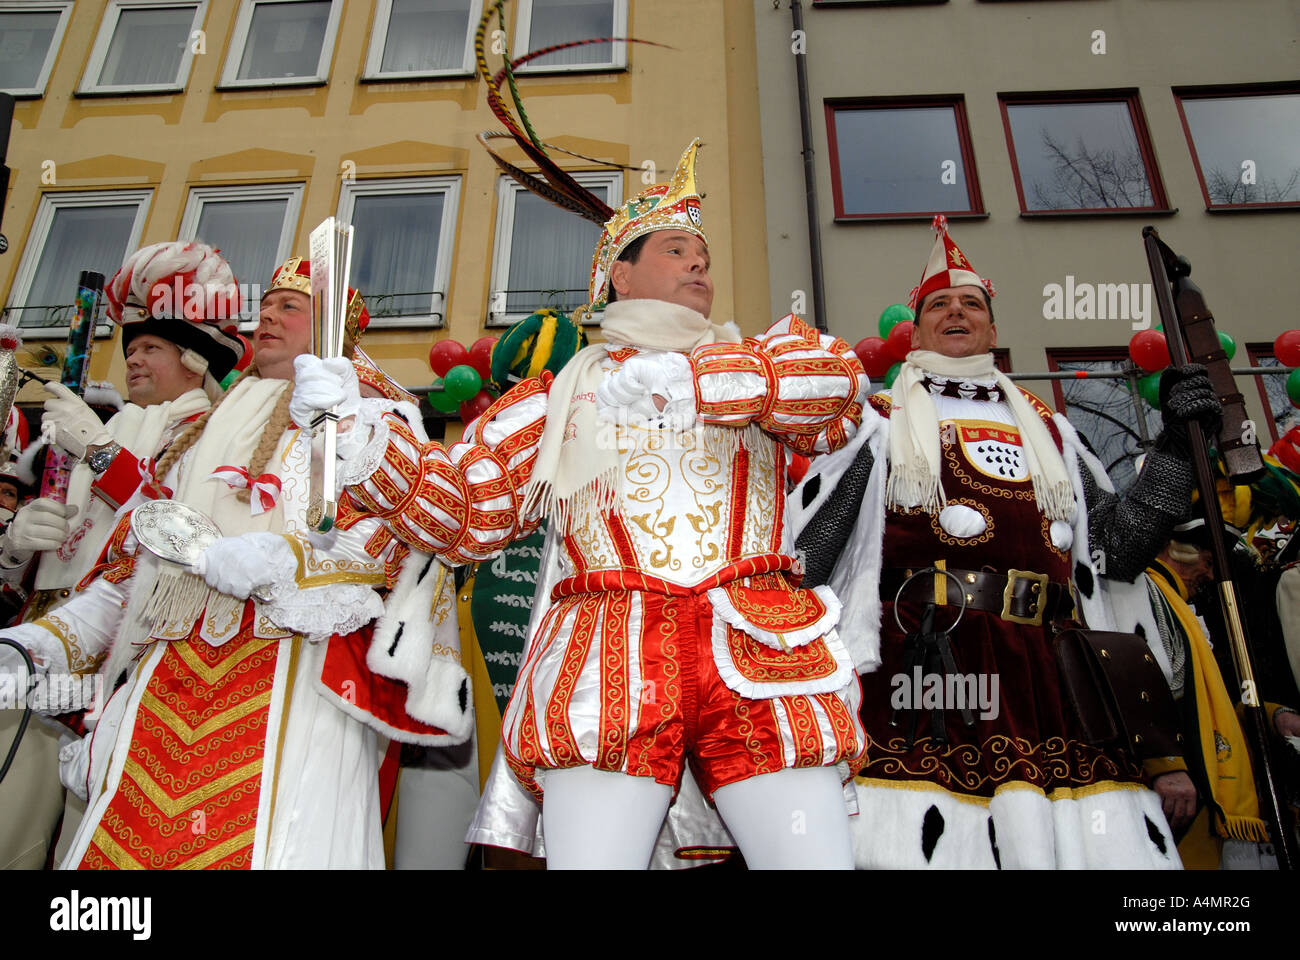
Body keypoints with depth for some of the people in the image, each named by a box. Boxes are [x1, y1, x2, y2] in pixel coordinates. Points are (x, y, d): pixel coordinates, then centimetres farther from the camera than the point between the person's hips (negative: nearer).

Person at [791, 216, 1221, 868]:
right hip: (919, 665, -4)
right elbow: (800, 554, 4)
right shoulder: (878, 421, 12)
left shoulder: (1047, 430, 24)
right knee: (921, 842, -13)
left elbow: (1119, 548, 18)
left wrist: (1176, 444, 12)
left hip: (1048, 675, 4)